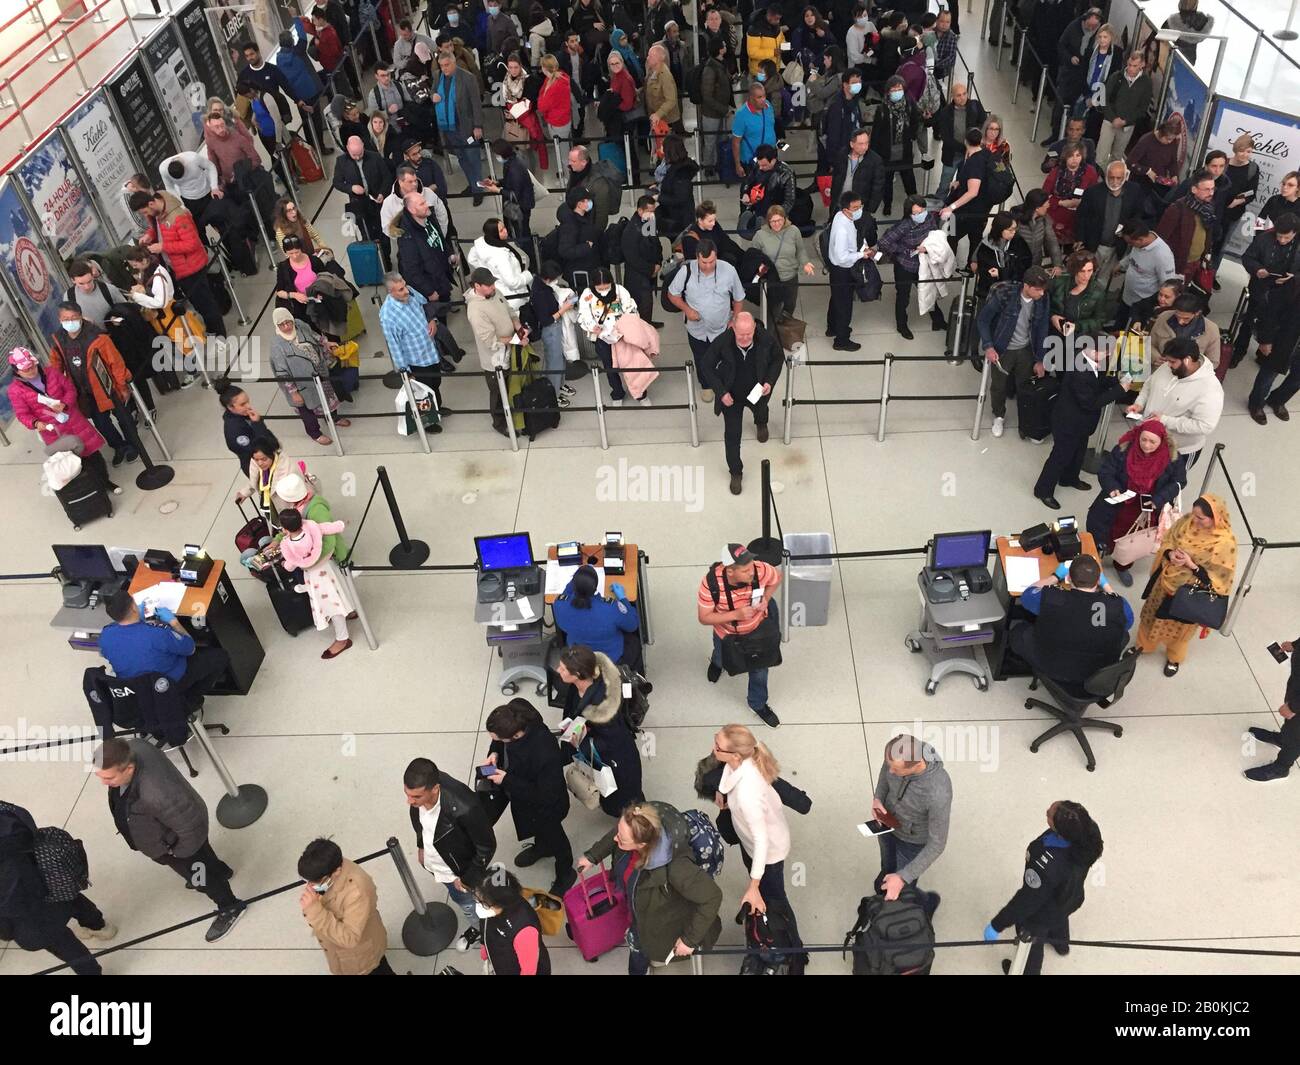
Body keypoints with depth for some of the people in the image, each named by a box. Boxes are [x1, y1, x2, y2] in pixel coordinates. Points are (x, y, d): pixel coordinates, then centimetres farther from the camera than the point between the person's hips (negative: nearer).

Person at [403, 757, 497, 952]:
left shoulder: (464, 809, -46)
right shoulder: (420, 786, -27)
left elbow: (487, 847, -27)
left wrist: (469, 879, -16)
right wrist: (421, 845, 11)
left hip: (460, 870, -5)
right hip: (434, 863, 6)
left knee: (470, 905, 26)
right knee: (458, 899, 33)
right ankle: (476, 925, 63)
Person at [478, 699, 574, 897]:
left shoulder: (545, 755, -47)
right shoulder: (515, 712, -27)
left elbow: (546, 796, -33)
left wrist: (508, 782, -31)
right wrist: (495, 752, -19)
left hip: (544, 807, -6)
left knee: (552, 837, 25)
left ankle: (565, 875, 55)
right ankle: (541, 846, 69)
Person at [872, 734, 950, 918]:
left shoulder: (938, 793, -47)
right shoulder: (898, 750, -32)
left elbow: (937, 844, -32)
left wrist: (903, 878, -33)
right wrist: (878, 798, -17)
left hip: (916, 839, -4)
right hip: (889, 822, 4)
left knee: (901, 893, 15)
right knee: (889, 870, 30)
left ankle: (927, 902, 50)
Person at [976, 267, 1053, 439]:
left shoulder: (1042, 300, -16)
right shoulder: (1003, 295, -28)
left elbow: (1042, 330, -4)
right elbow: (982, 320, -16)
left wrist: (1040, 360, 0)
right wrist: (988, 346, -21)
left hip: (1026, 350, 2)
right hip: (1002, 350, -2)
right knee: (999, 386, 15)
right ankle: (999, 416, 41)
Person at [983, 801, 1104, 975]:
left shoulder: (1046, 865, -48)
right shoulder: (1088, 829, -32)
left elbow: (1027, 900, -32)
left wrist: (997, 925, -17)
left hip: (1043, 915, -5)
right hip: (1072, 897, 5)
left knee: (1030, 940, 28)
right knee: (1059, 917, 40)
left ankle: (1028, 971, 58)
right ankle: (1061, 943, 72)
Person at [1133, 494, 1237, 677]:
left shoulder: (1226, 542, -29)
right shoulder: (1187, 521, -15)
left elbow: (1218, 579, -23)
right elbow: (1167, 540, 0)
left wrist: (1191, 565, -32)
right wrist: (1170, 554, -21)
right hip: (1167, 582, 4)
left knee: (1180, 627, 22)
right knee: (1152, 615, 26)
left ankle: (1174, 658, 51)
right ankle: (1143, 644, 54)